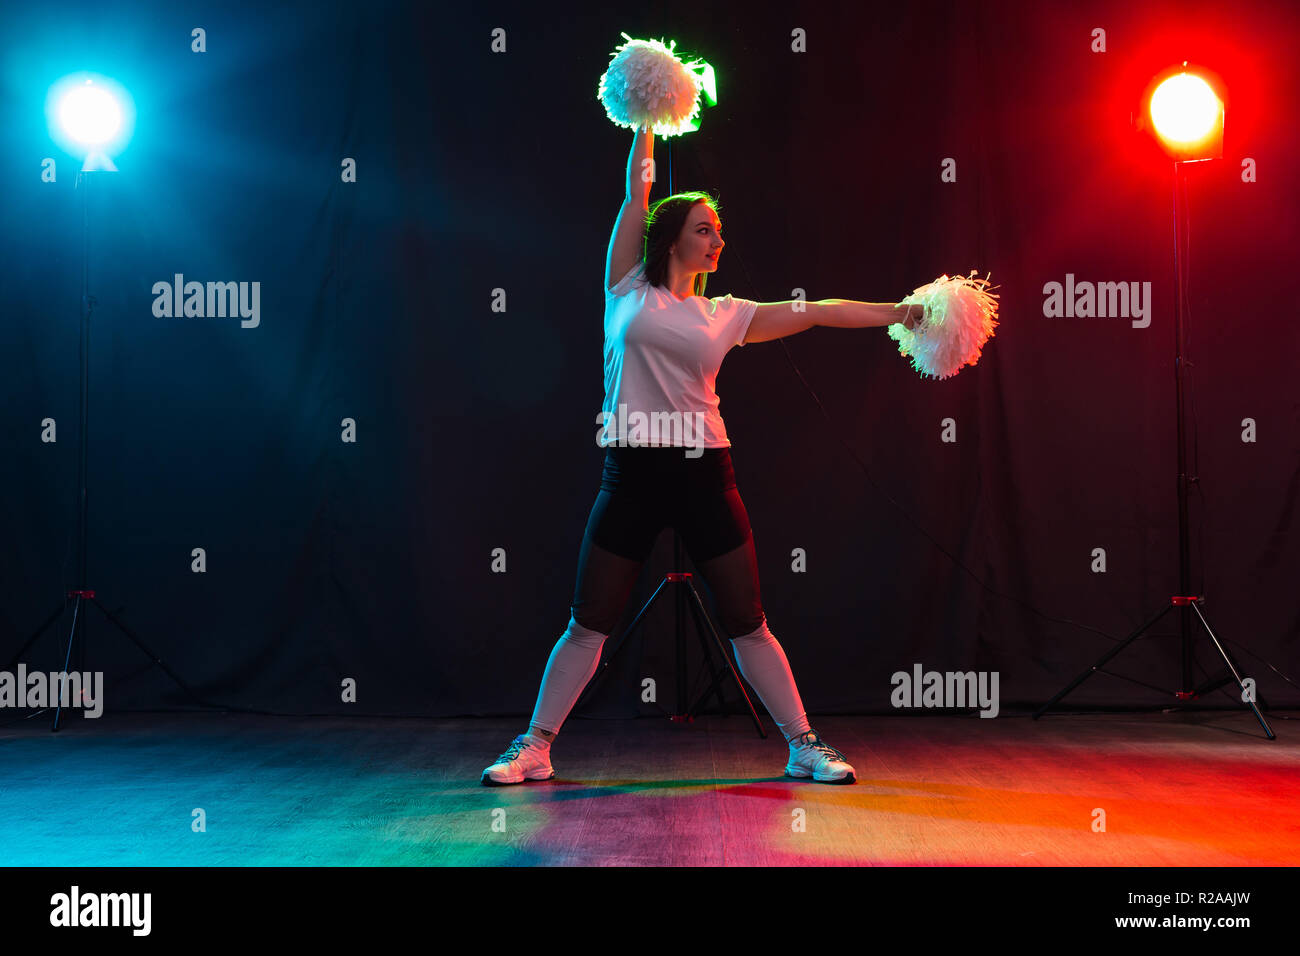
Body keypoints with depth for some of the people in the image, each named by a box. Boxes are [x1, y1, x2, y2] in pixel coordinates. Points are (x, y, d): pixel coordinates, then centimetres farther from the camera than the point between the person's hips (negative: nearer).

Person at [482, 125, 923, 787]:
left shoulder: (724, 315, 11)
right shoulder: (628, 292, 6)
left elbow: (815, 312, 9)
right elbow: (636, 197, 5)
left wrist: (904, 312, 6)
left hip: (703, 474, 2)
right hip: (631, 473, -1)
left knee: (747, 622, 3)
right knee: (588, 626, 2)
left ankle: (803, 745, 13)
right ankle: (534, 749, 13)